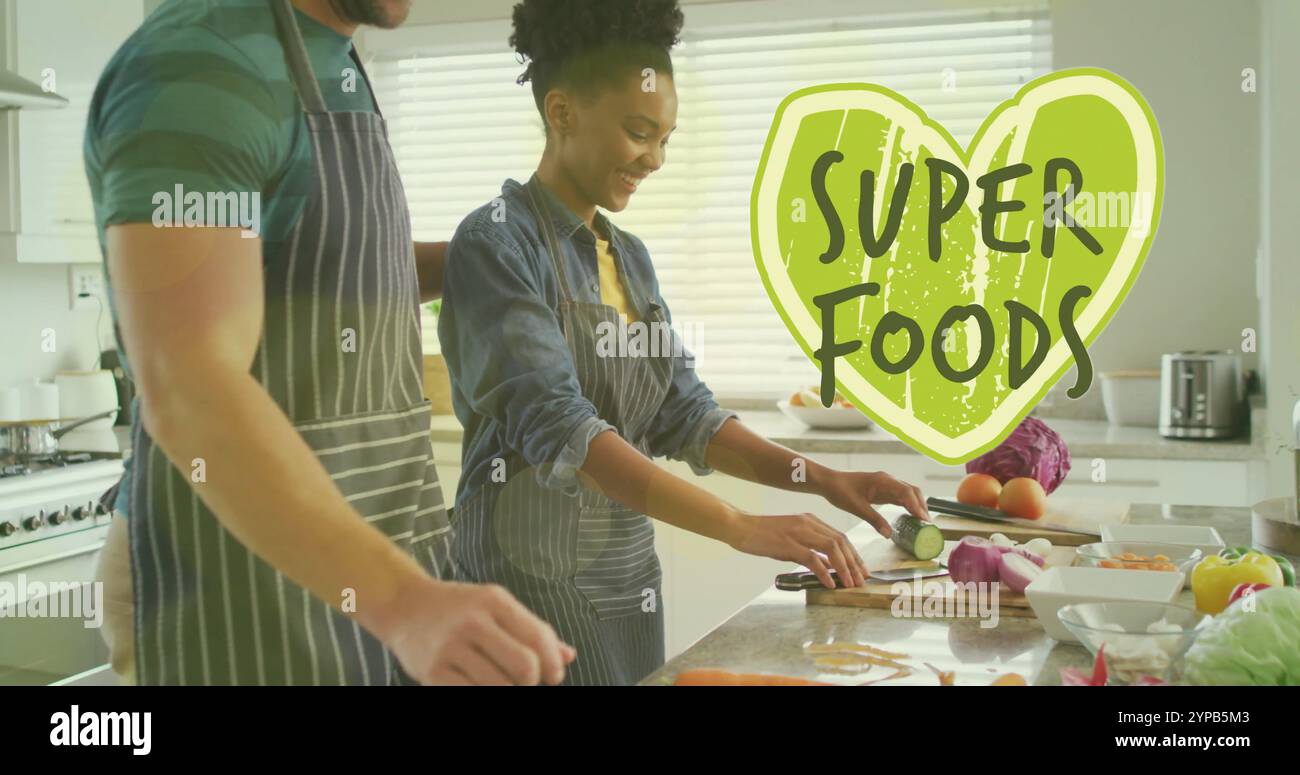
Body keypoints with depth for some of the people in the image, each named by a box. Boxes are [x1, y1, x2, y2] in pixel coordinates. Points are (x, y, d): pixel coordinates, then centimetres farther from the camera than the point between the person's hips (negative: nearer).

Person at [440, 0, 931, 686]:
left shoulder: (629, 256, 10)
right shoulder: (497, 243, -13)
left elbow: (682, 414, 8)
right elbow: (558, 426, -24)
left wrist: (822, 481, -5)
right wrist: (741, 528, -29)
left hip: (629, 574, 7)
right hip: (530, 575, -7)